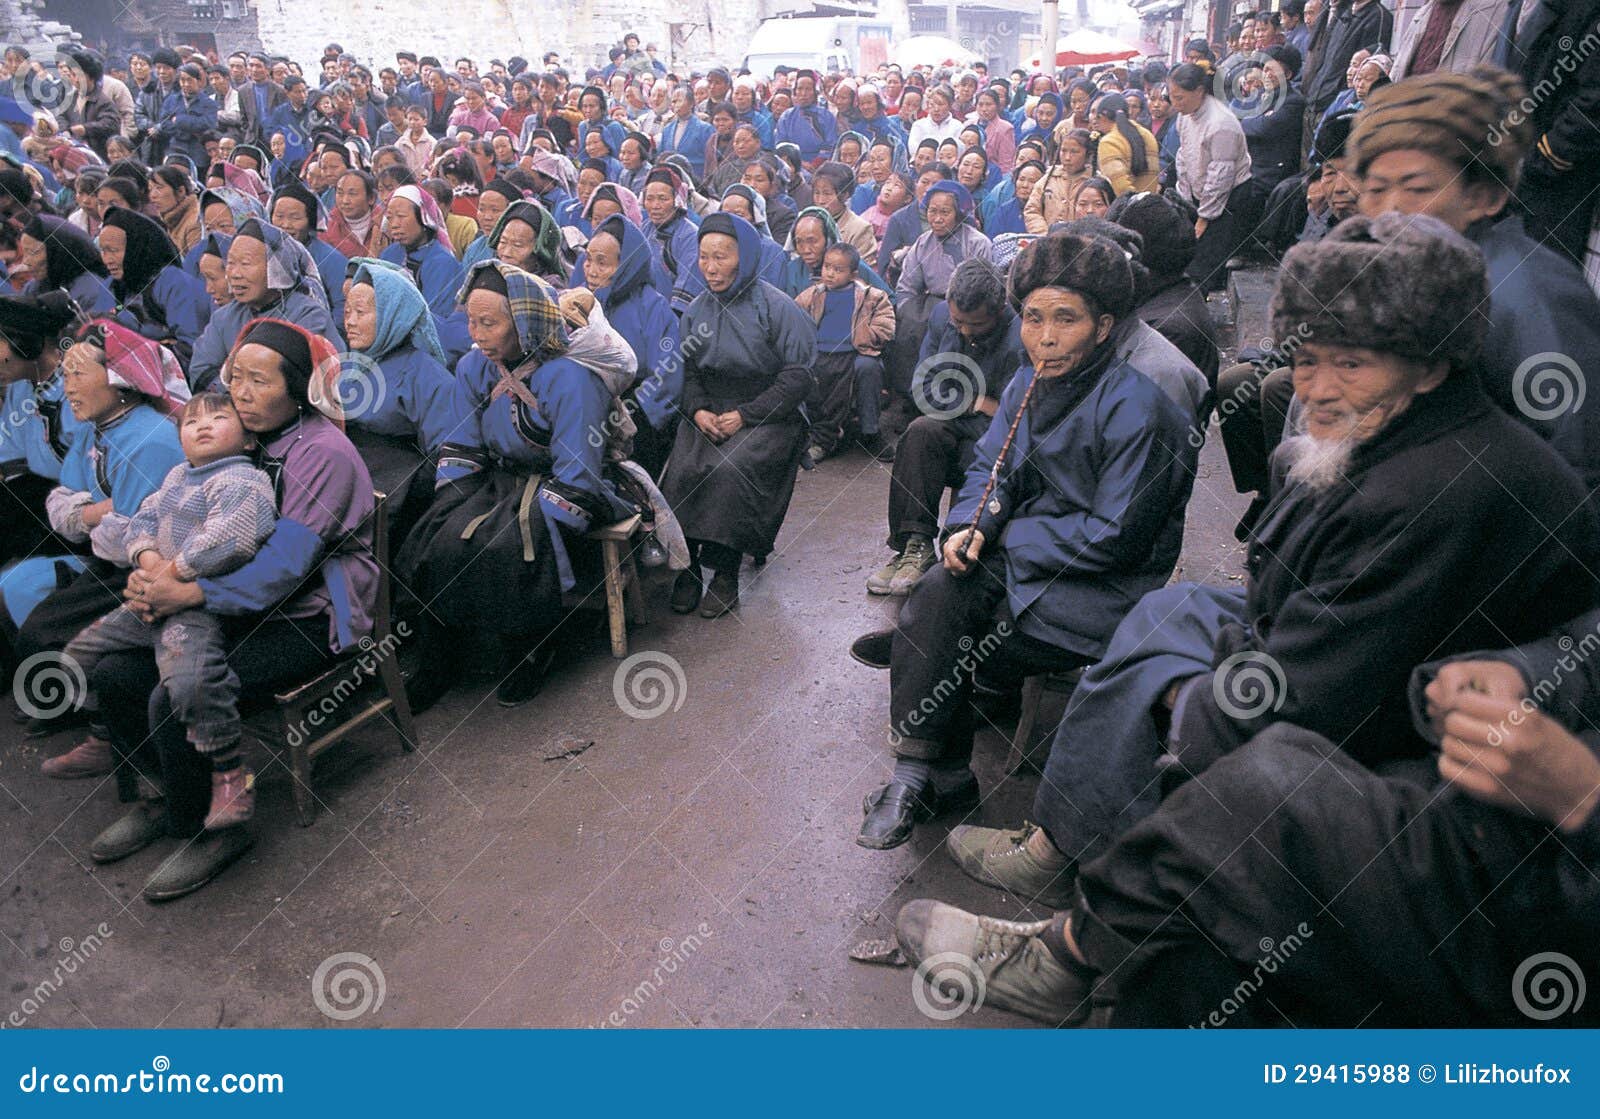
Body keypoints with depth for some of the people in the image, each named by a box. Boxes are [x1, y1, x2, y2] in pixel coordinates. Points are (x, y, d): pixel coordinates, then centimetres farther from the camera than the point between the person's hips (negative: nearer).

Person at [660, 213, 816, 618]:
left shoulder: (777, 307, -5)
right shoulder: (697, 309, 12)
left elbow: (797, 377, -9)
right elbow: (687, 369, 14)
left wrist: (745, 415, -15)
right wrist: (698, 409, -8)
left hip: (769, 416, -4)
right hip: (708, 413, 4)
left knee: (730, 468, -33)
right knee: (681, 468, -25)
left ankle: (725, 572, -20)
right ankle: (687, 565, -13)